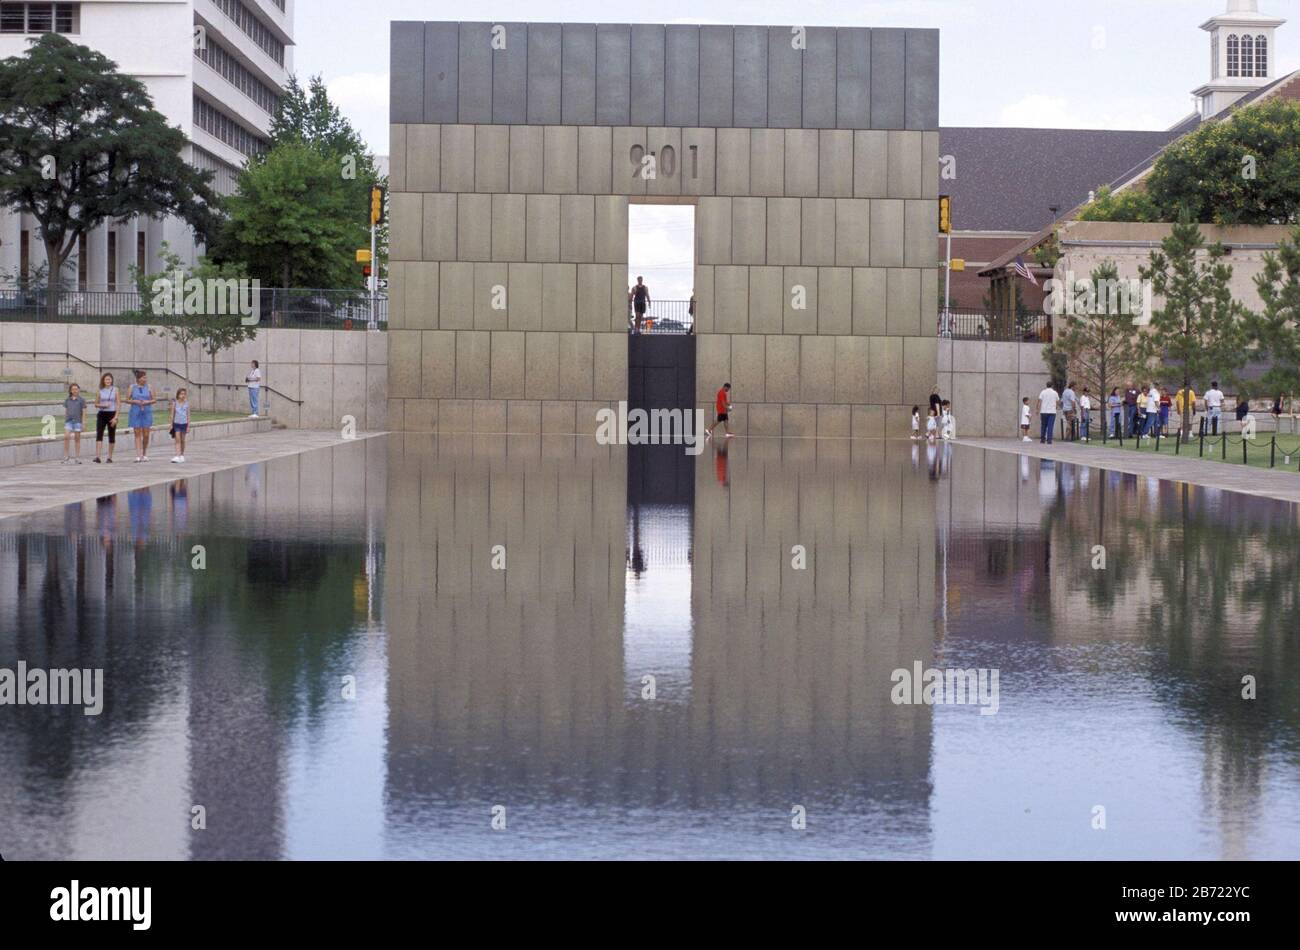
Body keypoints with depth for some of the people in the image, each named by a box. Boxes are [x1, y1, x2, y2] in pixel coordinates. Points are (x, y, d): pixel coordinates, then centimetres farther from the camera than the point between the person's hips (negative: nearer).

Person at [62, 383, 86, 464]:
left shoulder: (81, 400, 3)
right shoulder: (67, 400, 10)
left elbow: (84, 412, 1)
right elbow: (65, 411, 14)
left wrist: (83, 423, -4)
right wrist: (64, 421, 11)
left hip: (77, 421, -2)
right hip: (68, 421, 2)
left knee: (77, 439, 3)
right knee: (66, 437, -13)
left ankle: (78, 458, 8)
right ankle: (66, 456, -9)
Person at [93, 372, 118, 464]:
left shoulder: (115, 390, 3)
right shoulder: (100, 390, 6)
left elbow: (118, 404, -1)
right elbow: (96, 404, 11)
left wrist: (115, 417, -10)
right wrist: (103, 405, -11)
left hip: (112, 414, 0)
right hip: (102, 414, 1)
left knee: (111, 436, 4)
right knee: (99, 434, -12)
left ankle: (110, 457, 13)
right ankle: (97, 456, -20)